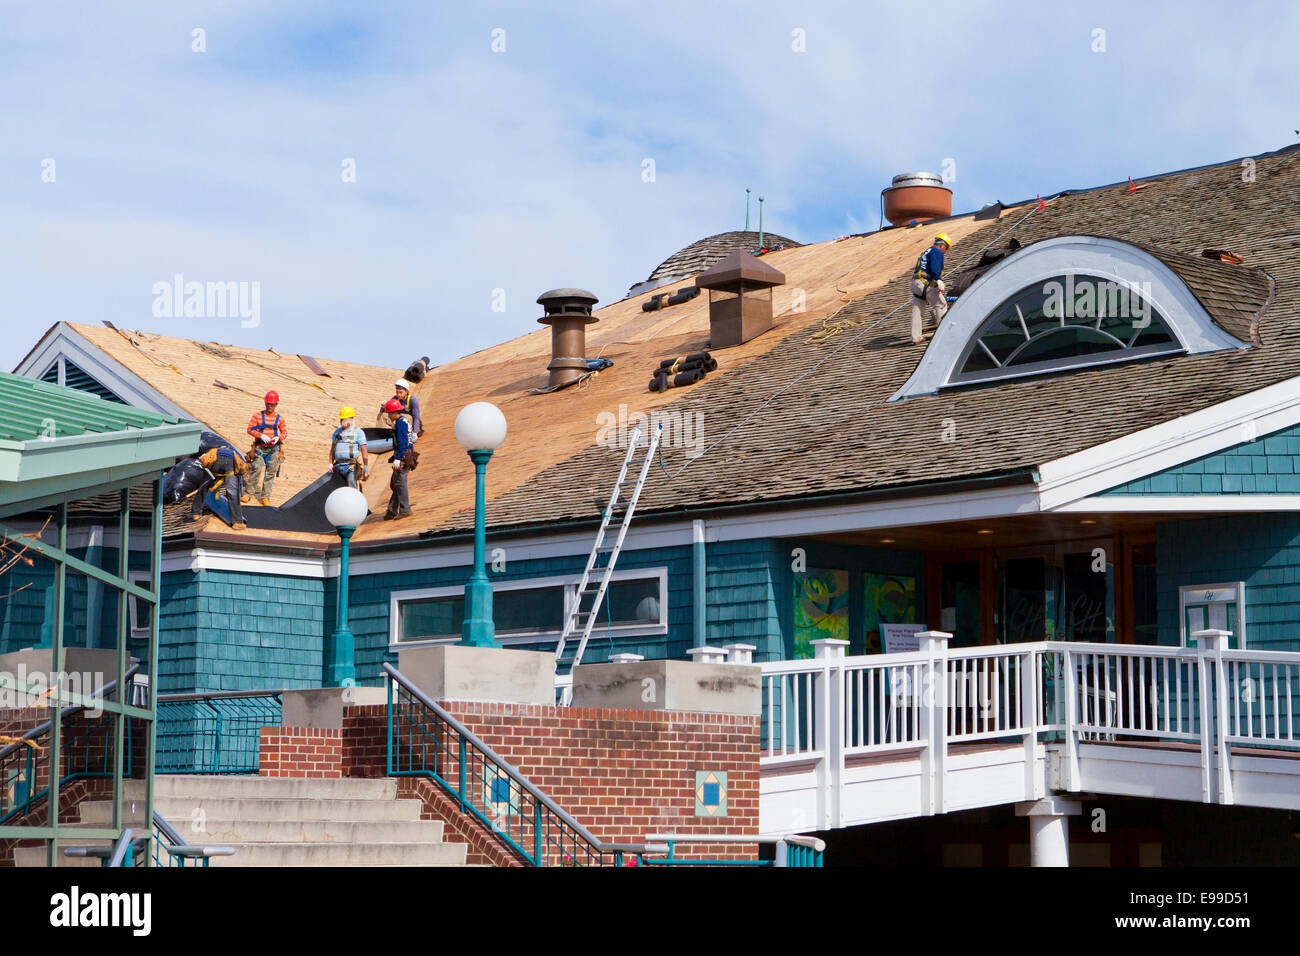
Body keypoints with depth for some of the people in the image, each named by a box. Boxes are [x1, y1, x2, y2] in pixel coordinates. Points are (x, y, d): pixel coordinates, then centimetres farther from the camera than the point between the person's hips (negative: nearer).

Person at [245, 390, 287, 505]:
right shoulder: (257, 415, 4)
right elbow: (250, 429, -2)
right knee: (256, 470, -10)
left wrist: (278, 438, -11)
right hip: (259, 447, -2)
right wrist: (261, 436, -16)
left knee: (270, 473, 0)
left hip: (273, 449, 2)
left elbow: (284, 433, 11)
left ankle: (265, 497, 4)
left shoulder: (280, 418, 8)